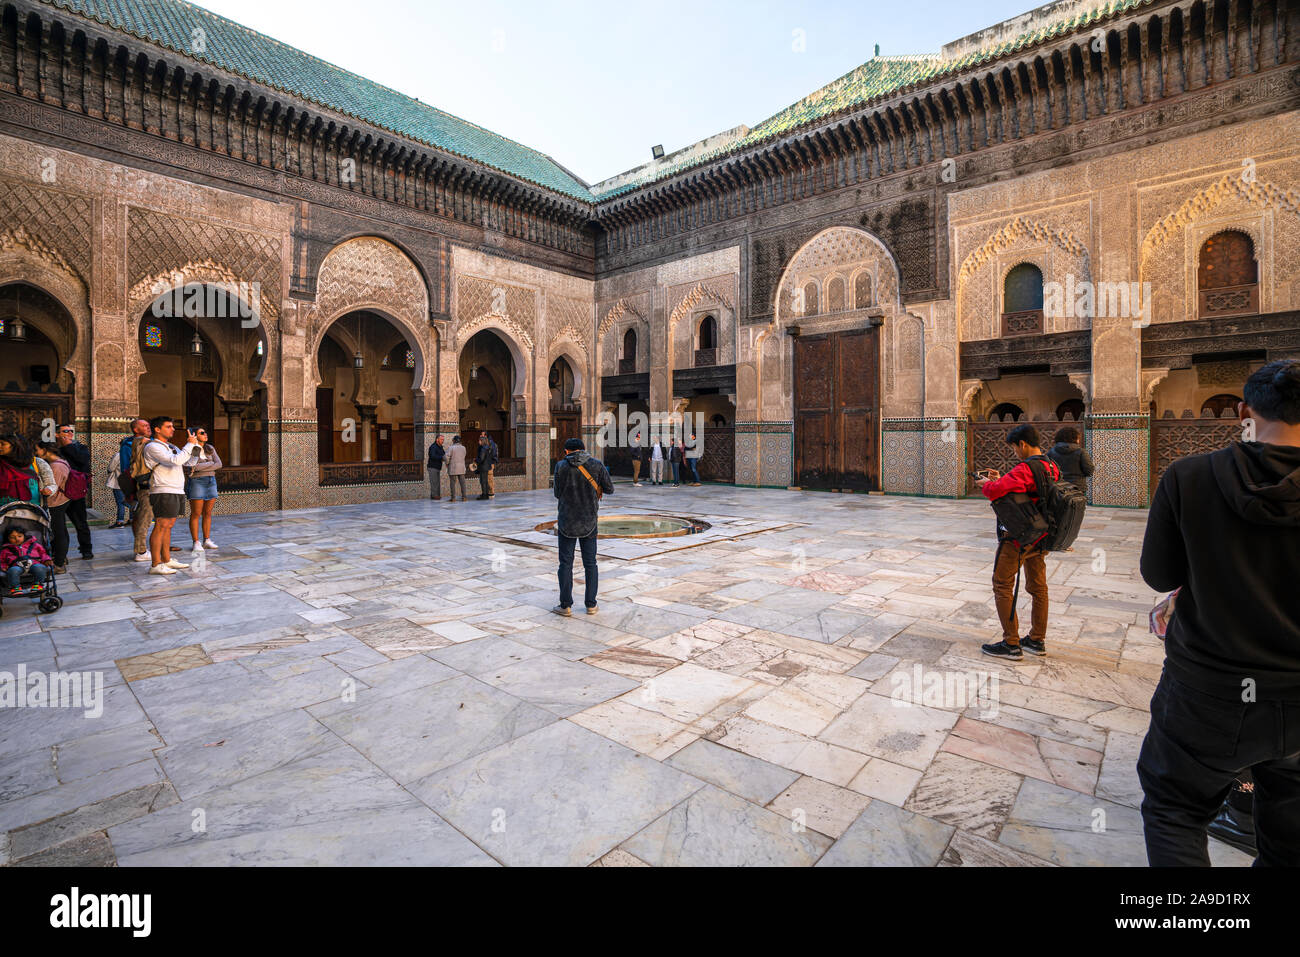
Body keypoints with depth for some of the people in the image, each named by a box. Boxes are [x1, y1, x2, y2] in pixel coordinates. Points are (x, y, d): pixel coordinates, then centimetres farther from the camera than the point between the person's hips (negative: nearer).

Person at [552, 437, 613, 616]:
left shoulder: (561, 466, -6)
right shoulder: (597, 465, -4)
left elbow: (558, 493, 2)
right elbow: (610, 489, 0)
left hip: (566, 522, -1)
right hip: (589, 521, 1)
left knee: (566, 563, 7)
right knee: (590, 563, 11)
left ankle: (566, 605, 11)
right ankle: (591, 604, 15)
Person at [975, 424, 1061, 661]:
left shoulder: (1025, 468, -22)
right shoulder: (1052, 467, 7)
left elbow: (996, 491, -33)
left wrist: (986, 484, -12)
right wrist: (1001, 479, 13)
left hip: (1017, 538, -9)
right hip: (1040, 537, 9)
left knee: (1003, 587, 0)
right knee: (1038, 587, 16)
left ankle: (1011, 645, 2)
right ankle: (1037, 641, 28)